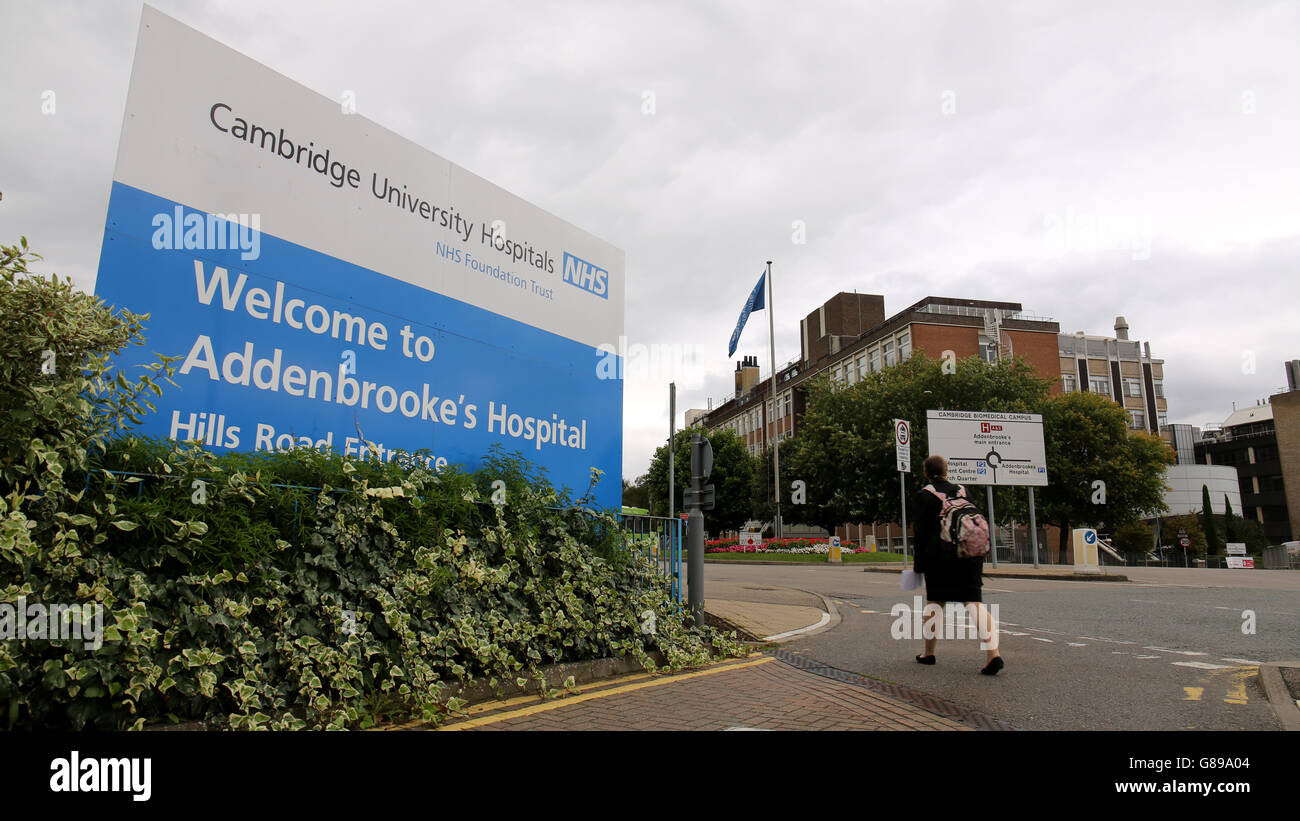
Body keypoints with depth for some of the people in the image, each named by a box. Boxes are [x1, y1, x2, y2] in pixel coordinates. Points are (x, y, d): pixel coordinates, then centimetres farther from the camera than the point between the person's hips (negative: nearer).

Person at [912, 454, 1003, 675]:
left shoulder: (924, 495, -1)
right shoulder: (962, 491, 11)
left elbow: (922, 532, -5)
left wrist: (919, 565, -1)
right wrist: (977, 553, 18)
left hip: (940, 555, -3)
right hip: (969, 553, 3)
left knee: (935, 602, 10)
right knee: (974, 601, -2)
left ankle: (929, 652, 20)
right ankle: (993, 653, -17)